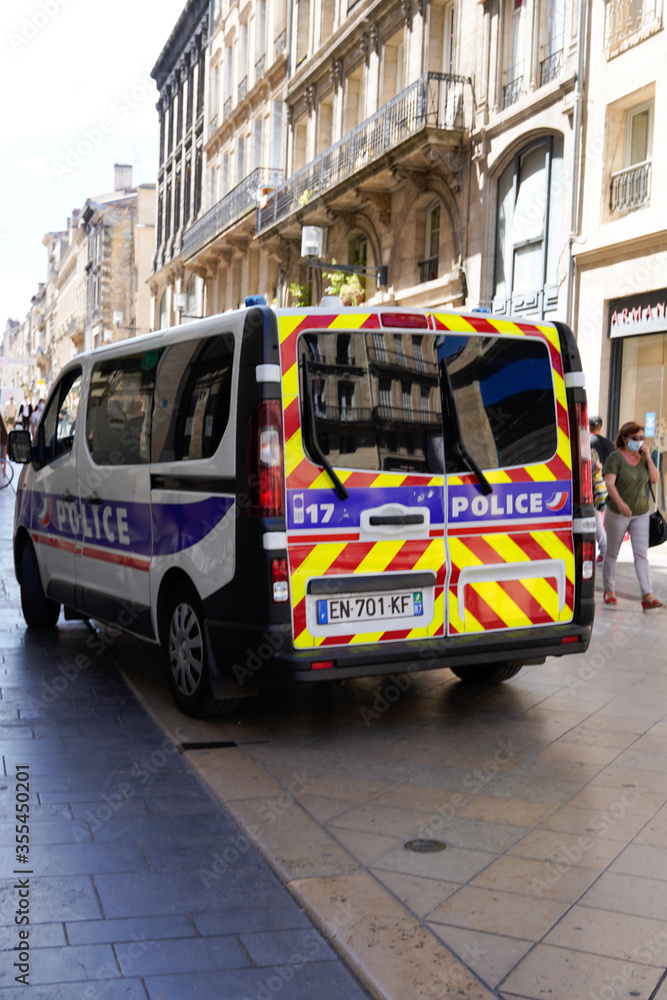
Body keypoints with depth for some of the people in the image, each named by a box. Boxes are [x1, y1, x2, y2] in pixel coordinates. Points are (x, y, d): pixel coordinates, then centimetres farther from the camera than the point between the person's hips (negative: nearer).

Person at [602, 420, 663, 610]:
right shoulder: (615, 457, -10)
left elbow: (655, 479, 1)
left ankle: (647, 596, -9)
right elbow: (609, 483, -21)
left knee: (641, 554, -3)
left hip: (640, 513, 4)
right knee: (612, 553, 8)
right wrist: (620, 503, -35)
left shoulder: (642, 457, 7)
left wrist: (648, 459, -10)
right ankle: (608, 592, 22)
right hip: (617, 513, -4)